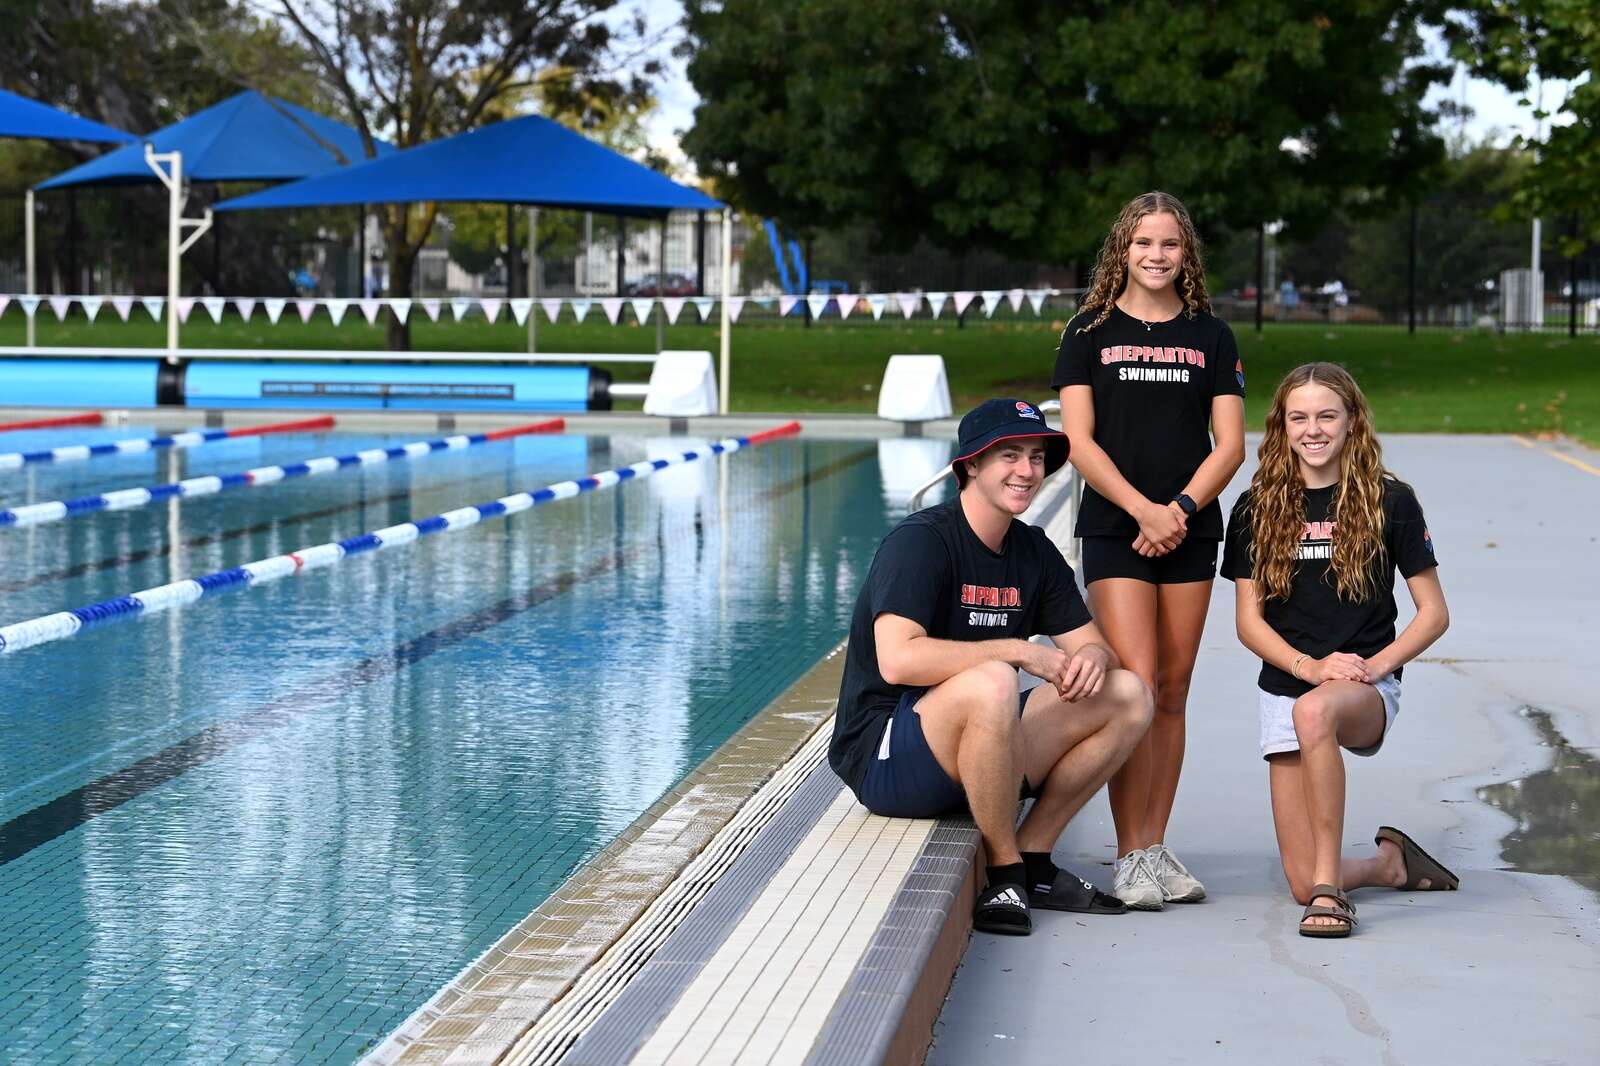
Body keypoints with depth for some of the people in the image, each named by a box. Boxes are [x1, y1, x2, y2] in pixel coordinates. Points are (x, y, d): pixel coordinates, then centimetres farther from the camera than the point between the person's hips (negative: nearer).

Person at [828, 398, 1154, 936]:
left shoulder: (1034, 552, 10)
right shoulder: (920, 541, -16)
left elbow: (1090, 644, 11)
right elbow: (898, 660, -29)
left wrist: (1092, 657, -15)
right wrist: (1020, 651, -25)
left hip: (981, 749, 8)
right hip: (883, 759, -8)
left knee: (1128, 696, -2)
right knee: (991, 682, -38)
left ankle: (1032, 857, 2)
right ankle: (1004, 870, -19)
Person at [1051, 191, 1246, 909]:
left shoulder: (1210, 337, 9)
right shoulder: (1090, 333, 4)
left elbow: (1230, 445, 5)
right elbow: (1080, 442, -2)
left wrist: (1180, 508, -11)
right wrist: (1143, 510, -14)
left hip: (1191, 531, 3)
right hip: (1115, 532, -3)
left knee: (1173, 693, 6)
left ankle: (1157, 846, 13)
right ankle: (1130, 856, -4)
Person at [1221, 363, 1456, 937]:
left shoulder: (1390, 501, 0)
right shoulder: (1256, 509, 5)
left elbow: (1434, 613, 2)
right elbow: (1248, 620, 4)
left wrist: (1379, 663, -14)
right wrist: (1310, 665, -13)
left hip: (1369, 691, -3)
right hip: (1283, 689, 3)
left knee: (1314, 711, -43)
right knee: (1301, 883, -4)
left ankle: (1331, 888, -35)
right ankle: (1391, 863, 29)